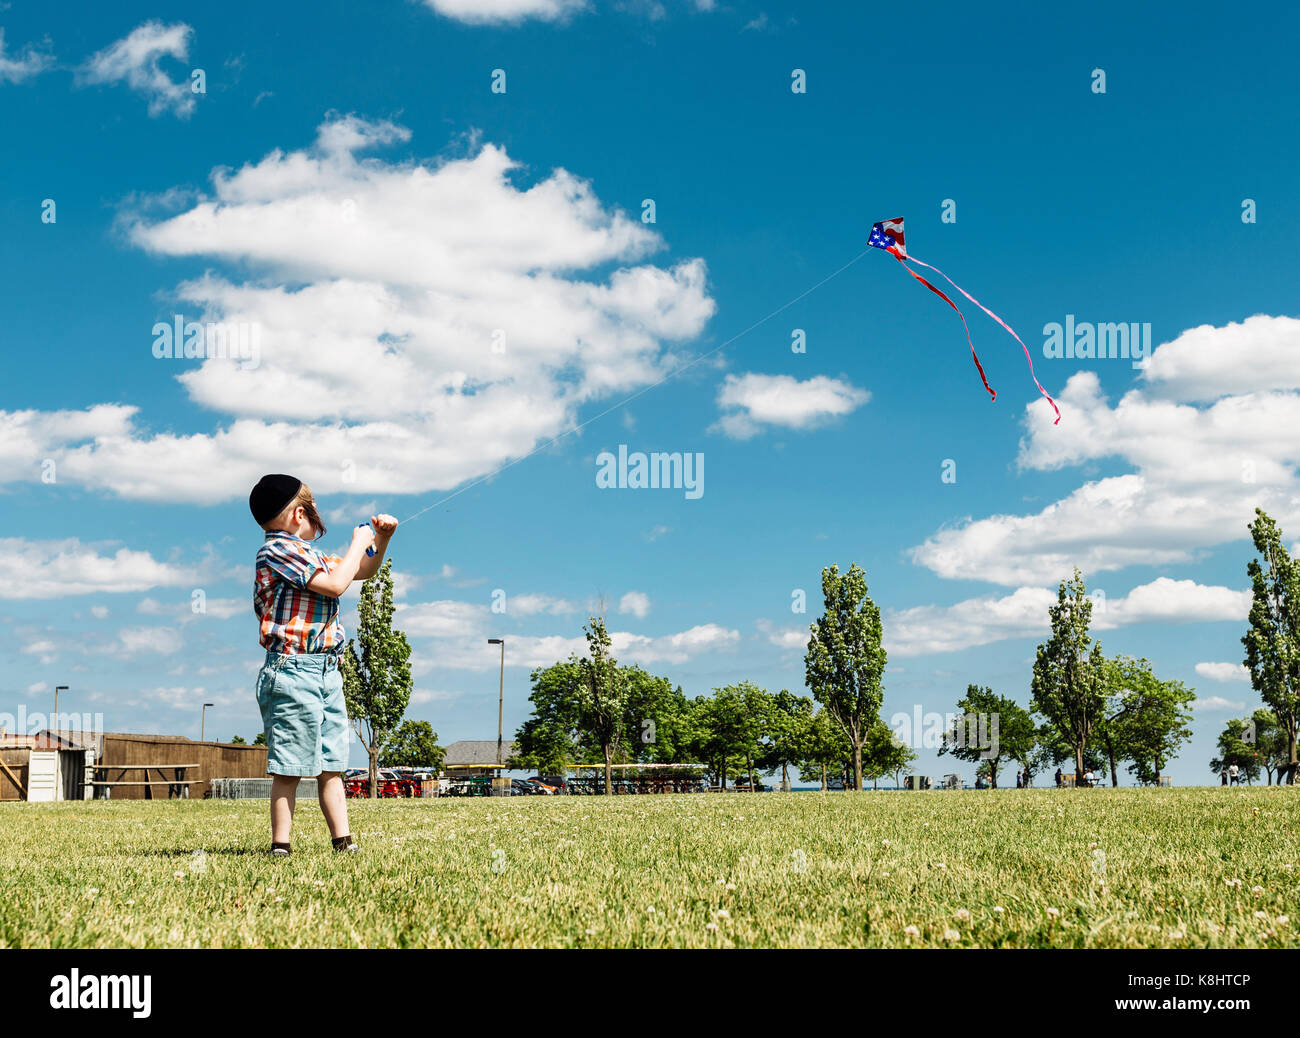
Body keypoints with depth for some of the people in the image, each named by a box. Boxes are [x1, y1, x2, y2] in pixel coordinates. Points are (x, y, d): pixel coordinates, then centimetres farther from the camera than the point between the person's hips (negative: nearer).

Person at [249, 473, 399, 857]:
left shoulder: (307, 554, 21)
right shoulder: (276, 549, -8)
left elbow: (362, 571, 33)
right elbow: (335, 584, -17)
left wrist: (381, 538, 17)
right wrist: (359, 542, -4)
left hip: (326, 673, 9)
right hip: (294, 671, -9)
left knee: (331, 766, 8)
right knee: (290, 768, -7)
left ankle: (343, 843, 9)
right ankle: (280, 848, -3)